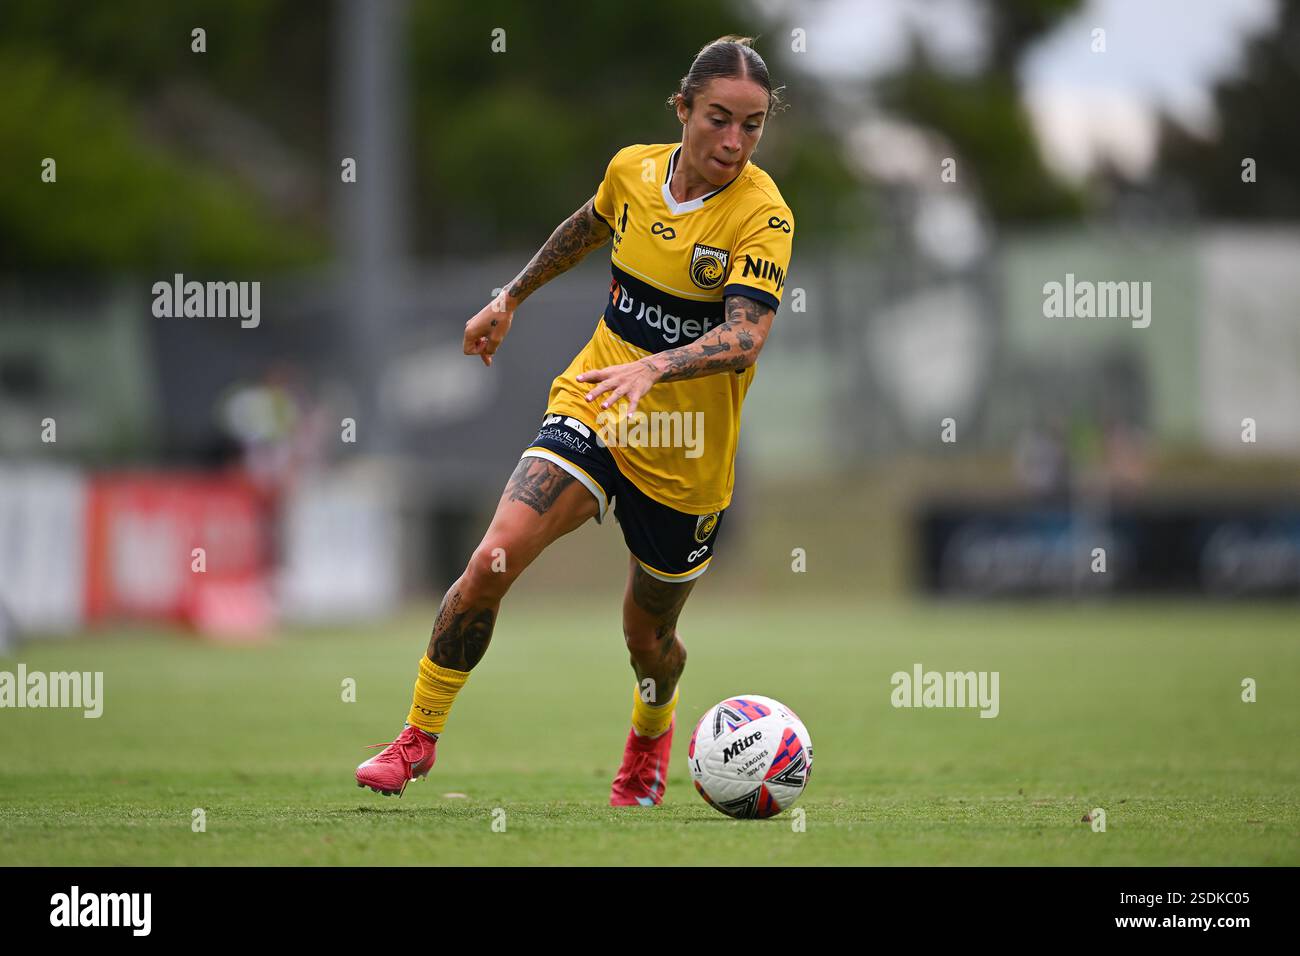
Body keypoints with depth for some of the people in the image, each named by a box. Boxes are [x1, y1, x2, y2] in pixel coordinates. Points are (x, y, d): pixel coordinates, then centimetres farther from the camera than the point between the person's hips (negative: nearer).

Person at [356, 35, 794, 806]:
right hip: (592, 412, 2)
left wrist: (650, 369, -47)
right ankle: (420, 736, -4)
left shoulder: (763, 216, -18)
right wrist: (512, 297, 31)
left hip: (686, 458, -2)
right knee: (491, 564, -19)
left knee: (648, 638, 13)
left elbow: (745, 337, -30)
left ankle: (652, 735, 49)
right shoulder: (632, 170, -3)